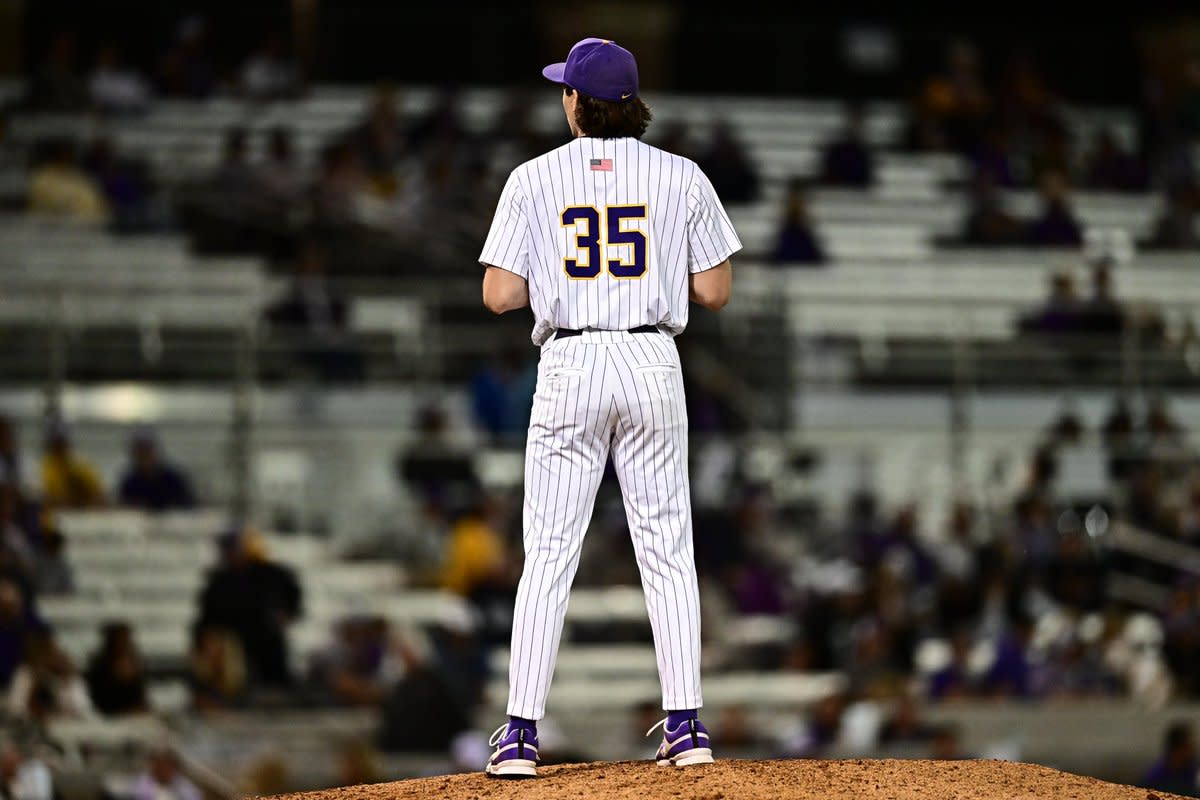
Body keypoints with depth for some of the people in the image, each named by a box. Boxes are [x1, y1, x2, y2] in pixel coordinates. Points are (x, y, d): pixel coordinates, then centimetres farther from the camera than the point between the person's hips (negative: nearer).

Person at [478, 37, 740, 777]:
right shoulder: (680, 179, 2)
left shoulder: (536, 180, 0)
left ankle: (522, 734, -2)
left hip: (570, 367, -1)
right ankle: (686, 725, 0)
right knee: (668, 550, 6)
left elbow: (500, 295, -3)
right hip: (653, 363, 1)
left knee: (549, 552, 2)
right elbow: (715, 292, 2)